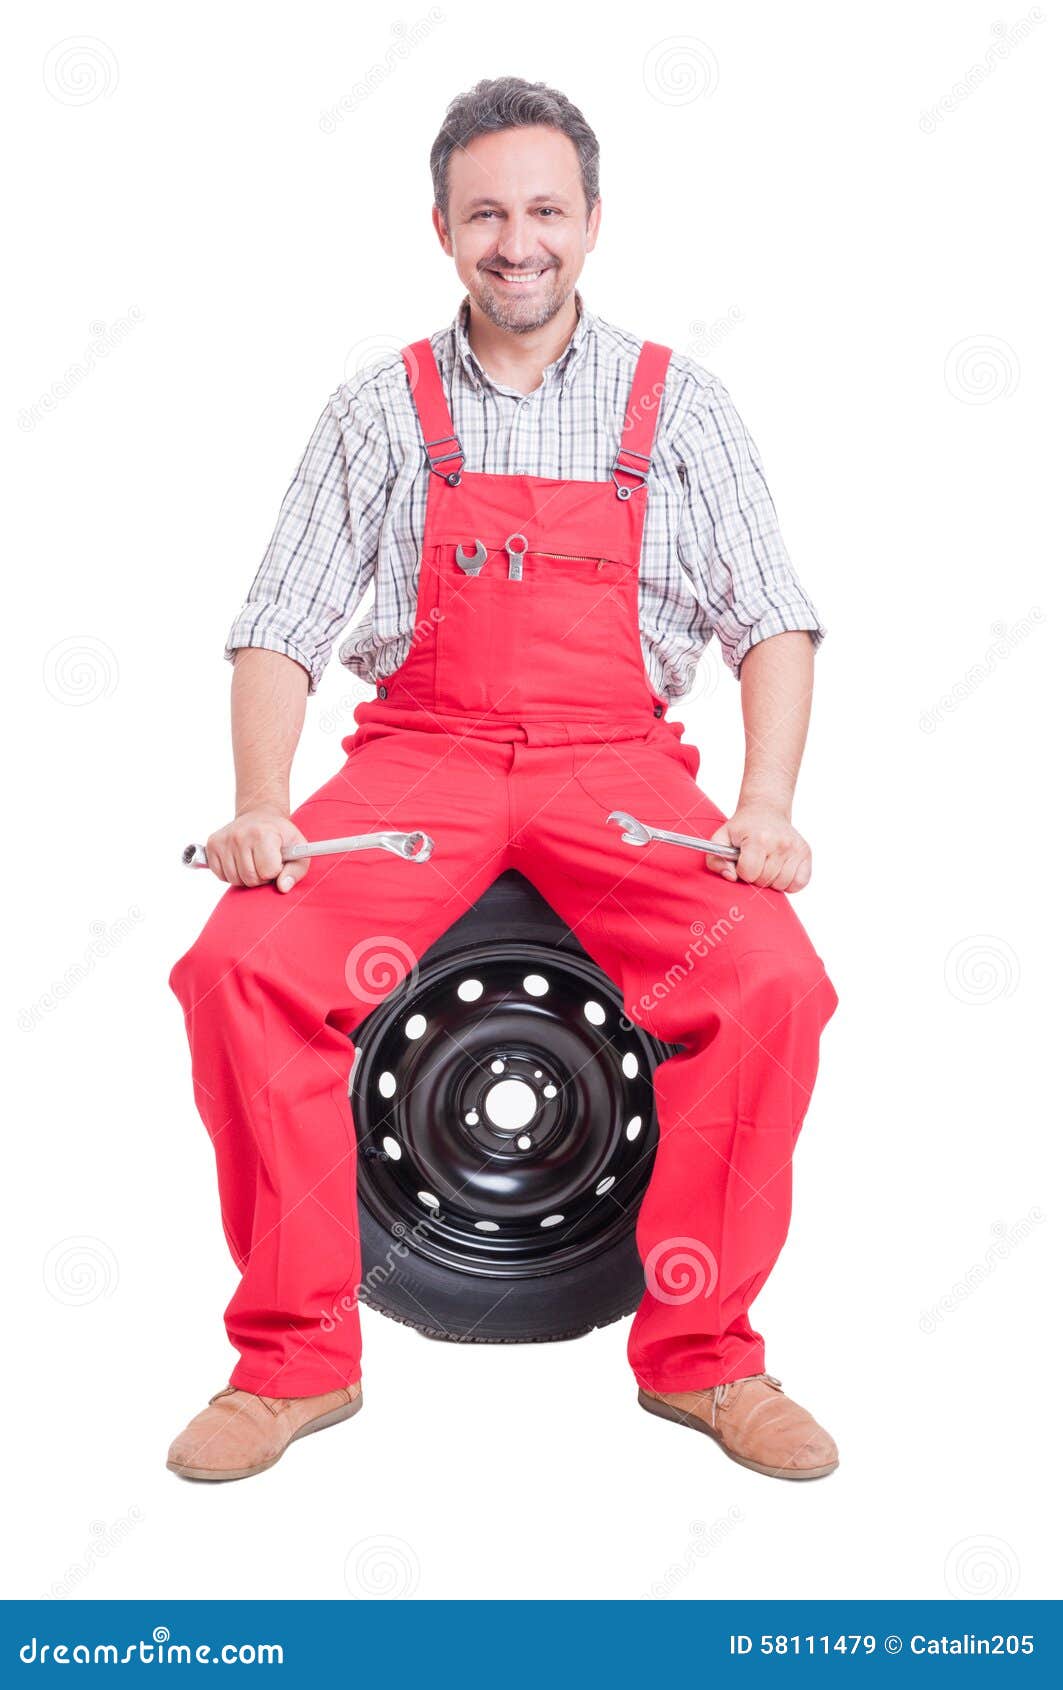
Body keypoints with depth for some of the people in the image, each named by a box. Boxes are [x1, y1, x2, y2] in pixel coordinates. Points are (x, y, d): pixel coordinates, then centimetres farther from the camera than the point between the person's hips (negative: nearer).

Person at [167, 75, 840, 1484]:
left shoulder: (676, 402, 9)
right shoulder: (382, 408, 10)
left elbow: (773, 619, 3)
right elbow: (280, 626, 5)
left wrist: (768, 806, -14)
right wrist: (261, 806, -13)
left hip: (618, 760, 0)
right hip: (420, 749, 1)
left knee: (773, 983, -27)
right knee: (243, 967, -25)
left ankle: (701, 1354, -7)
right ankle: (297, 1358, -8)